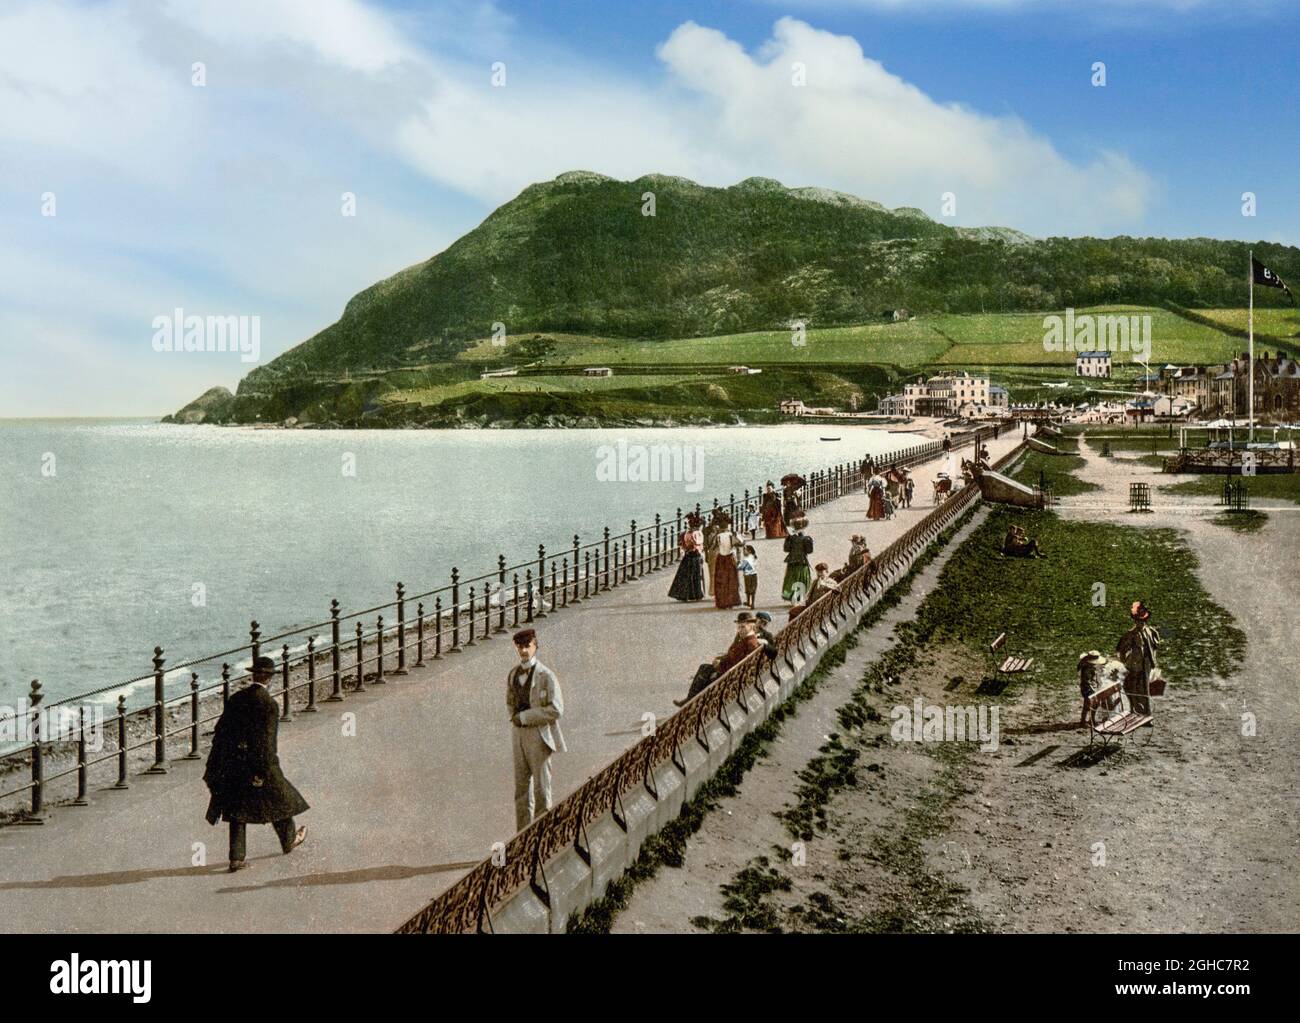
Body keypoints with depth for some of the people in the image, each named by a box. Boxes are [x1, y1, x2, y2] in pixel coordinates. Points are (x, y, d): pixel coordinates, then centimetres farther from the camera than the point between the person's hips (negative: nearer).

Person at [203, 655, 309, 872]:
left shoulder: (236, 698, -1)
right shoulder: (269, 704, -17)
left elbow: (221, 729, 4)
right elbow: (266, 741, -19)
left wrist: (216, 764, 12)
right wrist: (263, 772, -15)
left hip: (234, 764, 4)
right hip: (258, 763, -4)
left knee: (238, 810, 9)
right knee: (279, 799, 18)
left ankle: (236, 858, 5)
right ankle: (288, 841, 36)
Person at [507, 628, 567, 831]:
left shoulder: (547, 676, -12)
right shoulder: (513, 674, 9)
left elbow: (556, 710, -18)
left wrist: (525, 717, -16)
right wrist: (515, 717, 7)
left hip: (539, 735, -6)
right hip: (519, 736, 6)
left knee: (541, 788, -2)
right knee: (521, 788, 9)